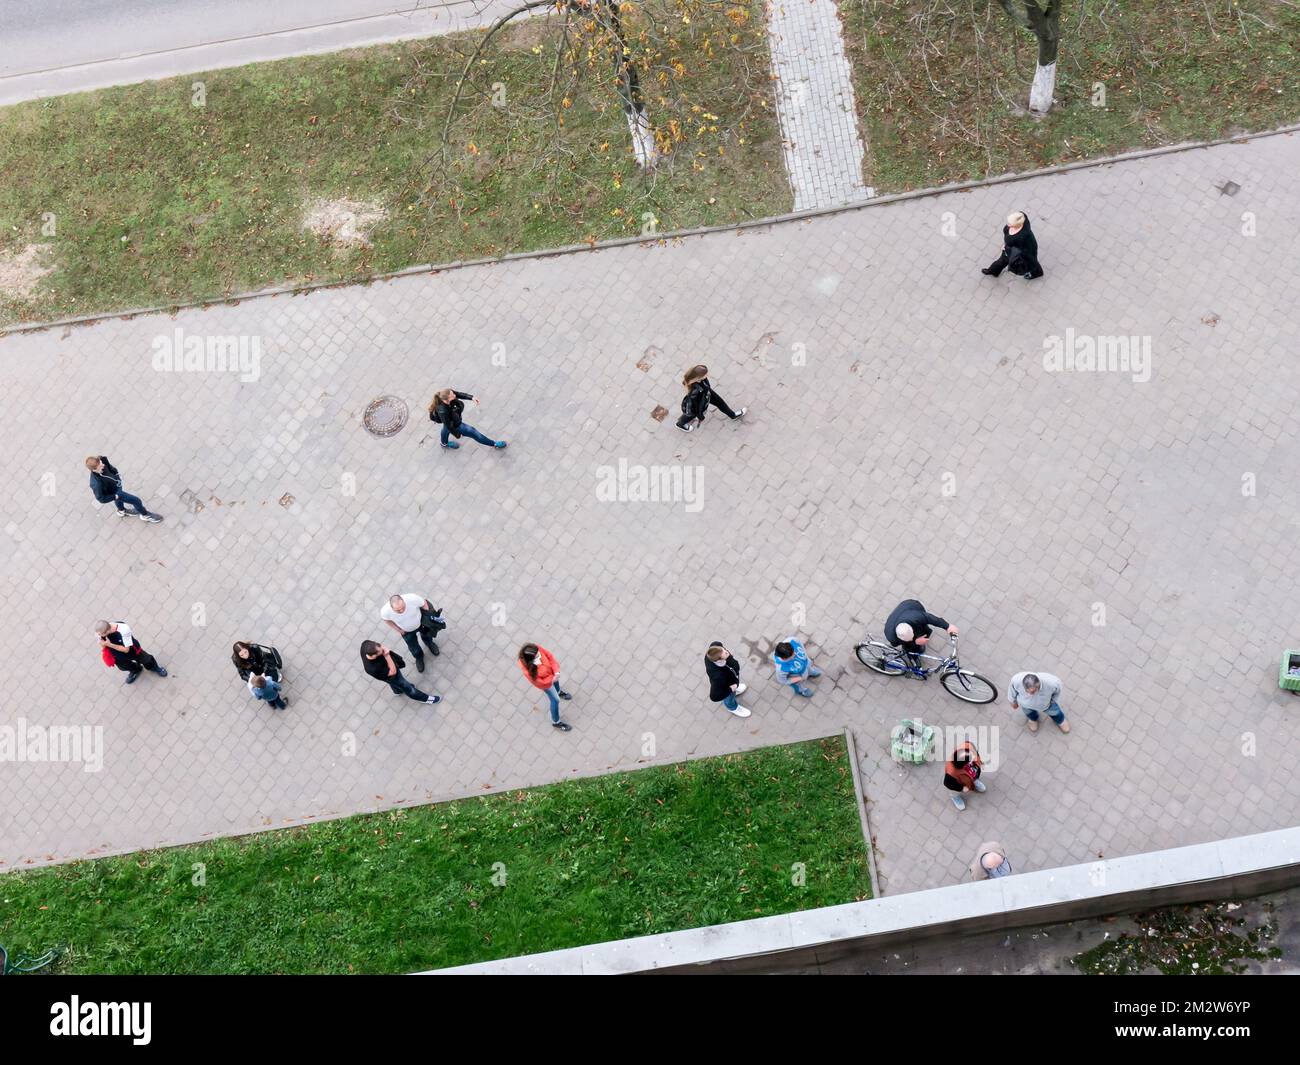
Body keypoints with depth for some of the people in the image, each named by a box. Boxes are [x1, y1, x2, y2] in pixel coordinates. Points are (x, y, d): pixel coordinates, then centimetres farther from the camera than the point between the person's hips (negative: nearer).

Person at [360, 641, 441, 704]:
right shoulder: (373, 669, -48)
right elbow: (393, 672, -33)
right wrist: (387, 655, -44)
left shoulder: (367, 645, -35)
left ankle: (398, 691, 71)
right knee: (406, 687, 21)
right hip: (391, 676, -6)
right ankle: (425, 698, 48)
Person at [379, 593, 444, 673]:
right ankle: (419, 657, 60)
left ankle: (429, 643, 68)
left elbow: (424, 603, -21)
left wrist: (428, 617, -14)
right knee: (413, 647, 26)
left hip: (421, 622, 0)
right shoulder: (386, 611, -41)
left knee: (426, 635, 32)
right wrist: (397, 630, -10)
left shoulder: (412, 598, -45)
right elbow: (384, 618, -14)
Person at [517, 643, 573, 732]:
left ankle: (558, 691, 75)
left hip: (551, 672, 5)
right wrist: (553, 678, -17)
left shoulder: (537, 650, -37)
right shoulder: (529, 671, -45)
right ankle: (556, 722, 41)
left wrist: (556, 671, -29)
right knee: (555, 700, 14)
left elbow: (550, 656, -21)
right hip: (546, 682, -5)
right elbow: (542, 682, -29)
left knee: (556, 681, 36)